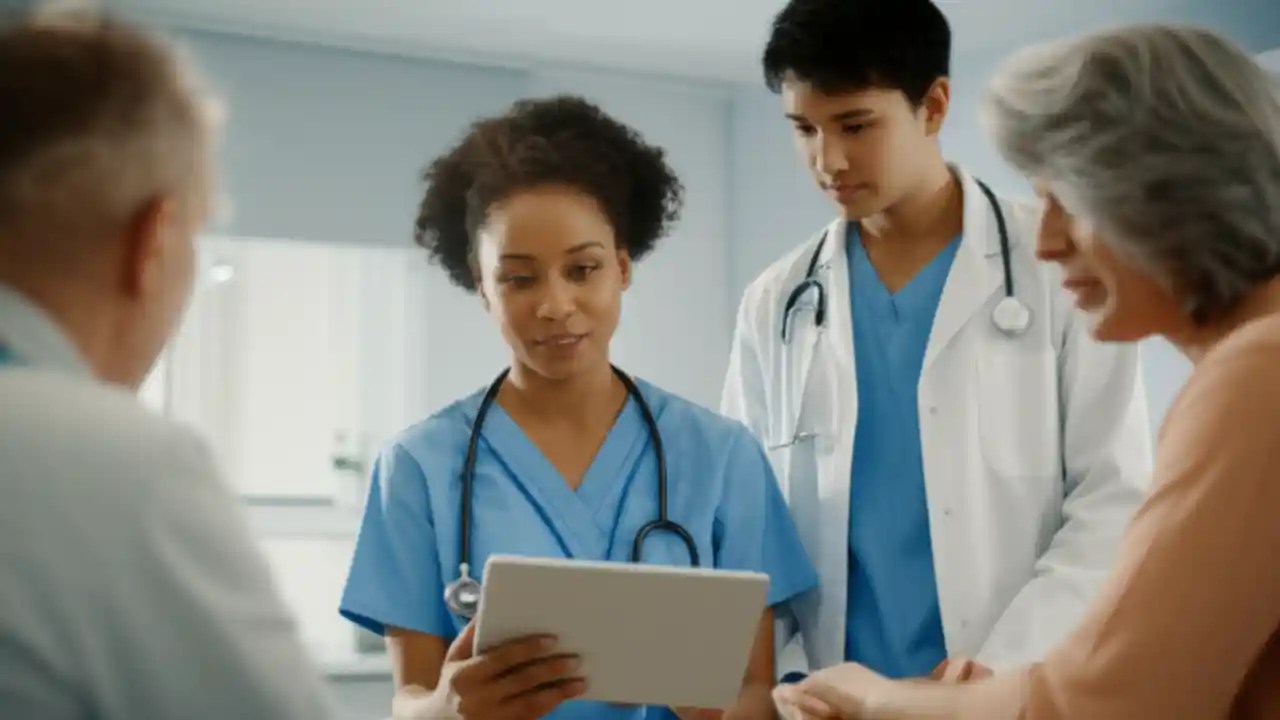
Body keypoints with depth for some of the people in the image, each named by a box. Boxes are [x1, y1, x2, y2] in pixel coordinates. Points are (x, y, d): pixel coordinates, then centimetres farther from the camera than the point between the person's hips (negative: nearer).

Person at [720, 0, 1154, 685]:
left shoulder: (1061, 270, -3)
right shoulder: (775, 306, 6)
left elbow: (1113, 503, -5)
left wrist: (999, 663, -14)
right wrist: (769, 681, -7)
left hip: (1024, 691, -2)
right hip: (832, 696, 3)